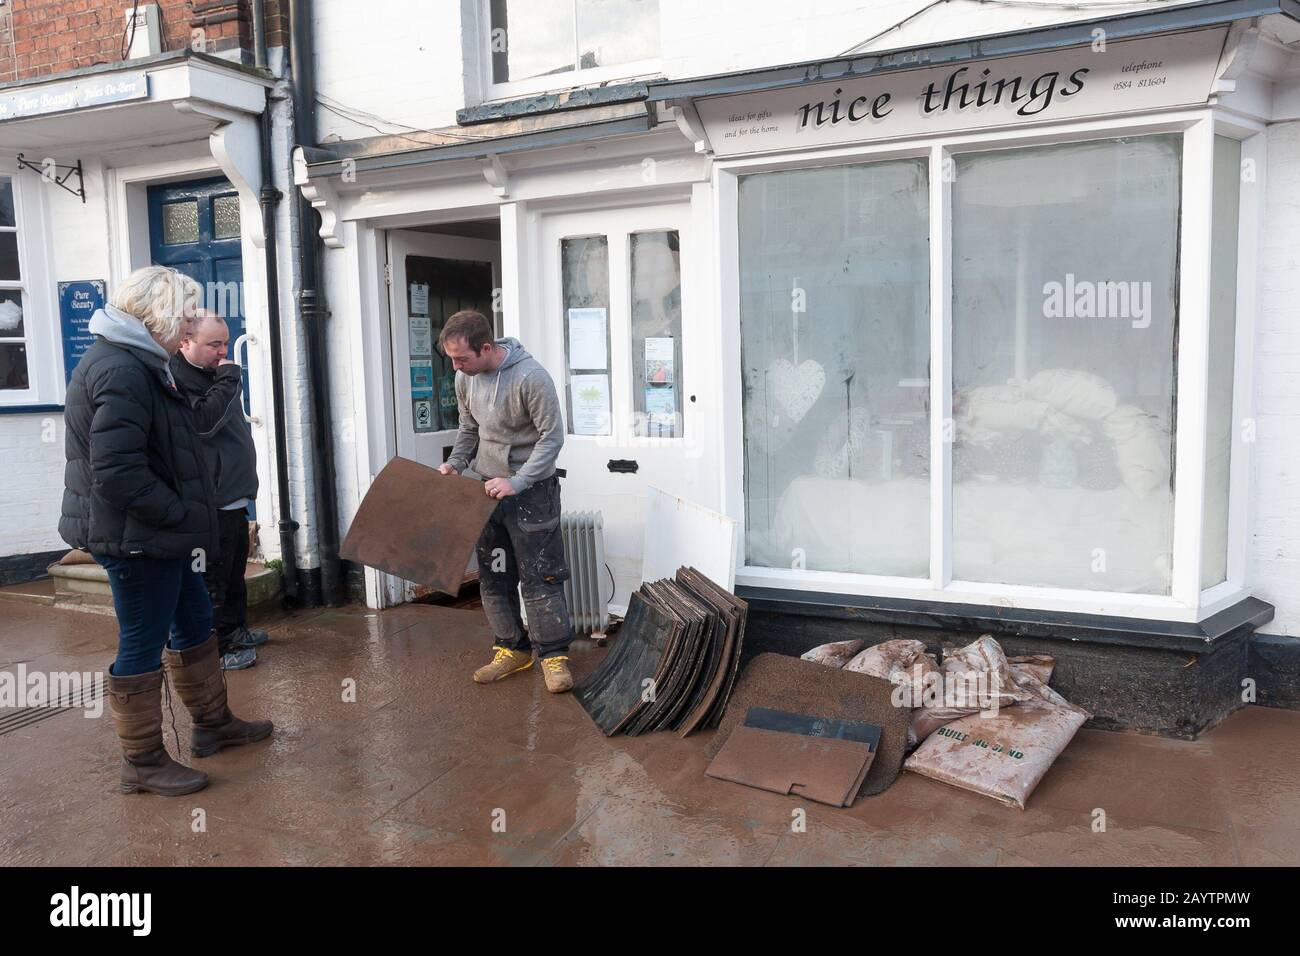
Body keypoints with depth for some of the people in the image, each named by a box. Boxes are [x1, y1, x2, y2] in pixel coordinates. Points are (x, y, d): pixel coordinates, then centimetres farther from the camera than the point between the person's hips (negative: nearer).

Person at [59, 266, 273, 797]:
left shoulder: (136, 362, 13)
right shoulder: (121, 372, -22)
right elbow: (117, 474, -27)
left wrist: (187, 516, 13)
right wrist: (186, 516, -19)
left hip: (155, 534, 11)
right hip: (136, 538, -11)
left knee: (194, 623, 20)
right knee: (143, 648, 2)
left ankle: (212, 724, 35)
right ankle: (142, 763, 16)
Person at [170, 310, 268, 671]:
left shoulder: (210, 374, 18)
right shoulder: (177, 377, -15)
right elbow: (202, 421, -27)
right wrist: (228, 381, -22)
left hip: (232, 494, 11)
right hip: (210, 500, -11)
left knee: (234, 569, 20)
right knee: (212, 576, -3)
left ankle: (235, 630, 33)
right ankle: (214, 649, 5)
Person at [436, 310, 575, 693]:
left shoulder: (531, 377, -21)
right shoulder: (465, 378, 0)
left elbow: (552, 437, -18)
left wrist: (516, 482, -24)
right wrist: (454, 463, -2)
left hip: (530, 489, -6)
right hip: (487, 489, 7)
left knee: (540, 576, -4)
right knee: (493, 576, 10)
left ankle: (554, 655, 6)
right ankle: (512, 649, 23)